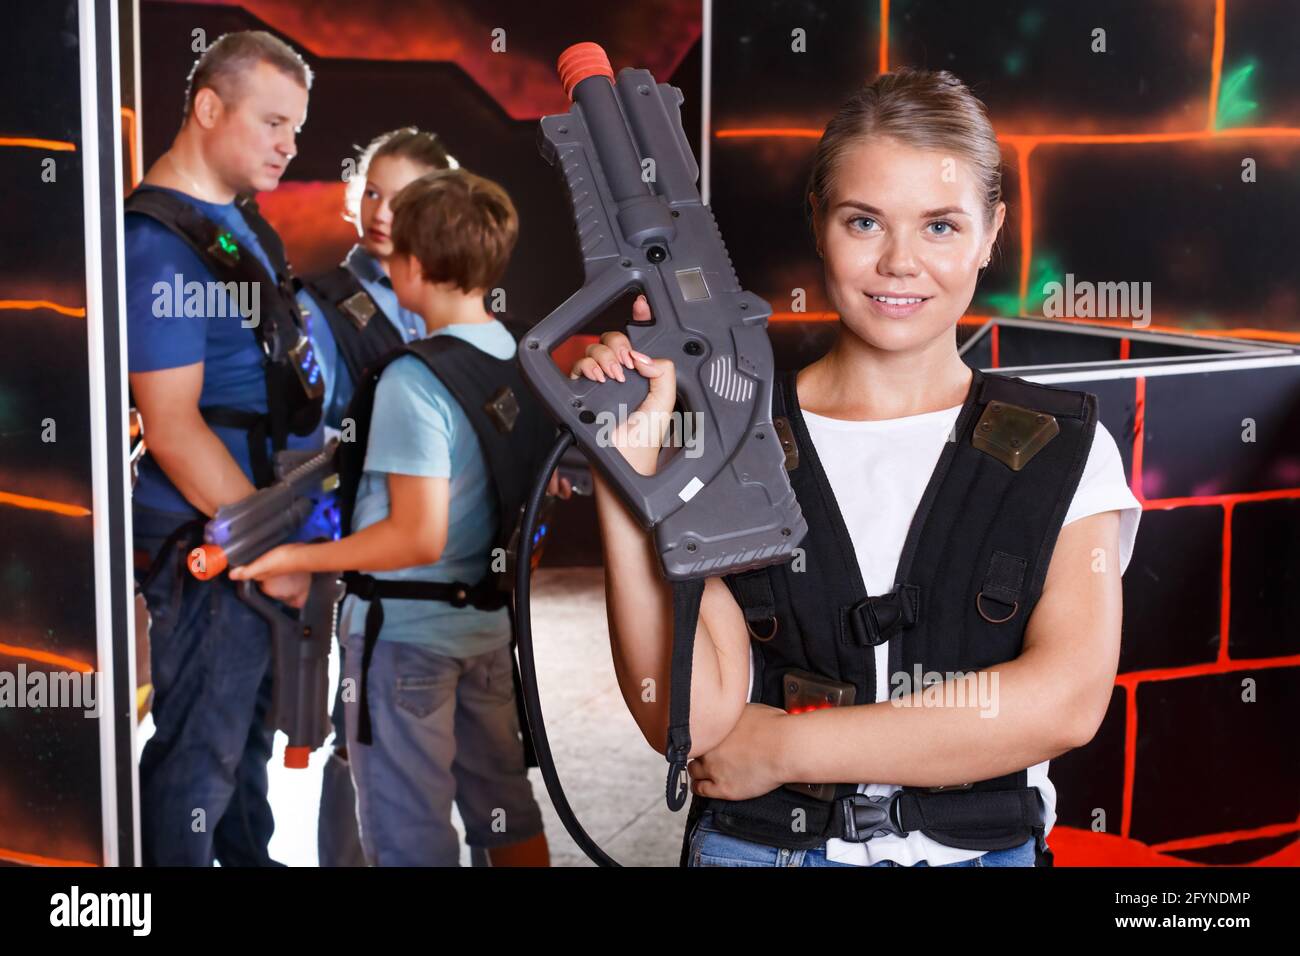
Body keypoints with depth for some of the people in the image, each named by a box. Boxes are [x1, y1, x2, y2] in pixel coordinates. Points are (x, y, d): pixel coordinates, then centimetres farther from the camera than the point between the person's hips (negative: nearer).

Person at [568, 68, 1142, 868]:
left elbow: (1065, 702, -16)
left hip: (984, 847, 1)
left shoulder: (1064, 450, -4)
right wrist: (630, 471, -21)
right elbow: (690, 719, -13)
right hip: (755, 845, 0)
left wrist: (782, 745, -15)